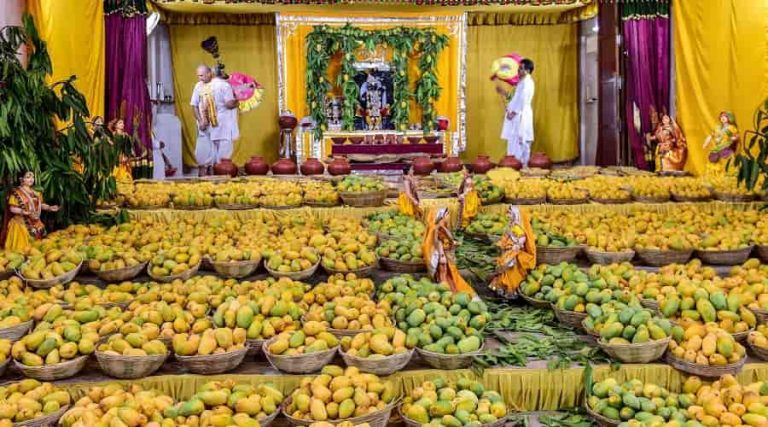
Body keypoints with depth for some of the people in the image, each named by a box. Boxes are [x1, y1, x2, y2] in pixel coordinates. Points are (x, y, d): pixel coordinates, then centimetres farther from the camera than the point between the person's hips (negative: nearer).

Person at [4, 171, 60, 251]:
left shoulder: (36, 193, 12)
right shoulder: (16, 193, -8)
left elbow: (40, 204, 18)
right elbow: (12, 208, -12)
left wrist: (49, 207, 0)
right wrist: (22, 211, -27)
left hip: (36, 224, 6)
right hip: (21, 223, -6)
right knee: (21, 246, -10)